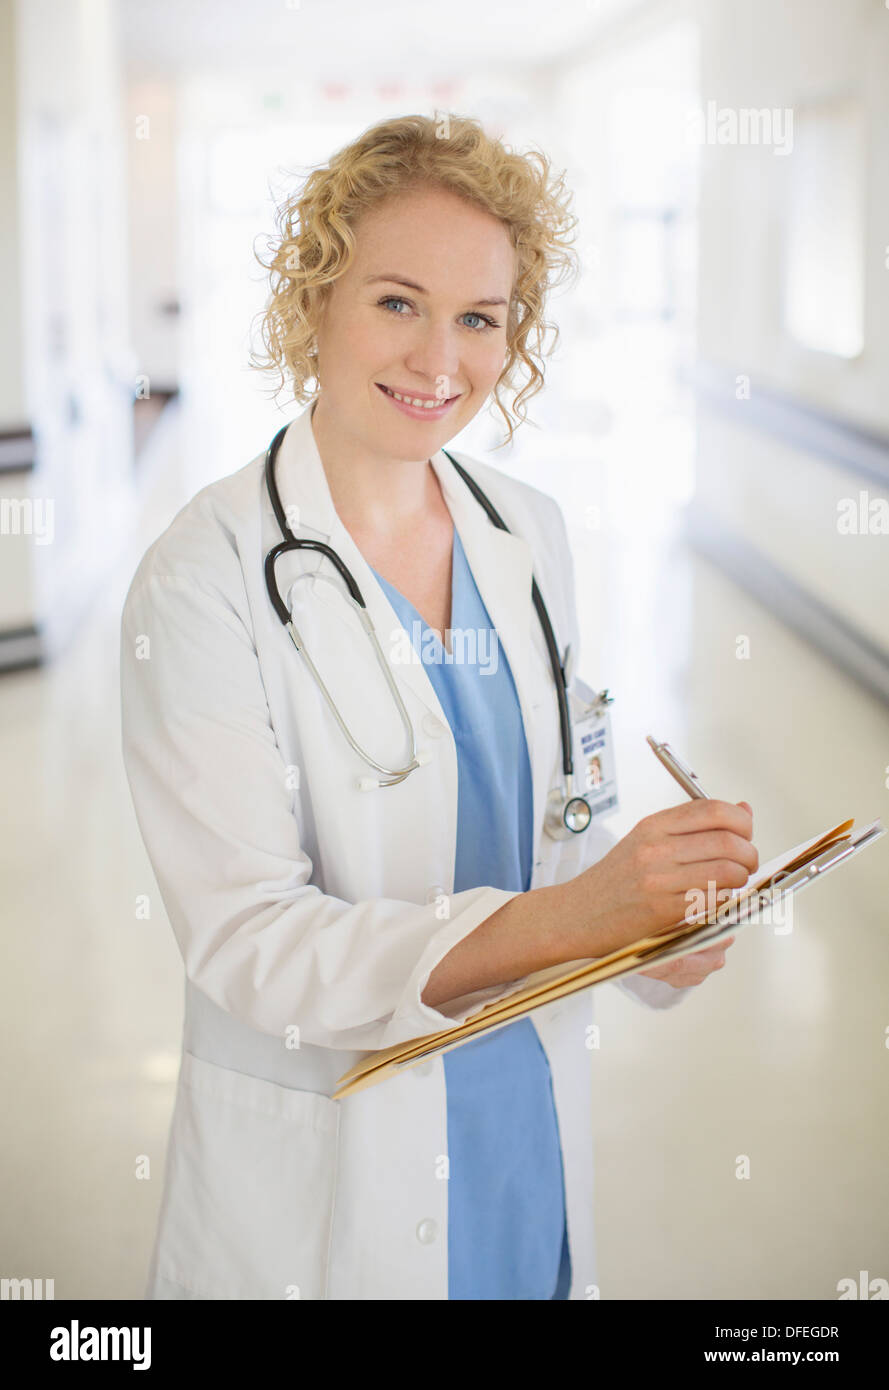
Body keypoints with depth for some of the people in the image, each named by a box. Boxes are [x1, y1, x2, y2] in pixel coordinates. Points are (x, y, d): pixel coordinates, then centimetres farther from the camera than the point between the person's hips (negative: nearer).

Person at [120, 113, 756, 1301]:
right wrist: (556, 919, -34)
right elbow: (246, 938, -23)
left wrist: (659, 928, -13)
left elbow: (558, 814, 9)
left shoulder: (531, 534, 0)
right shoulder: (204, 579, -18)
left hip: (533, 1119, 5)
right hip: (324, 1158, -5)